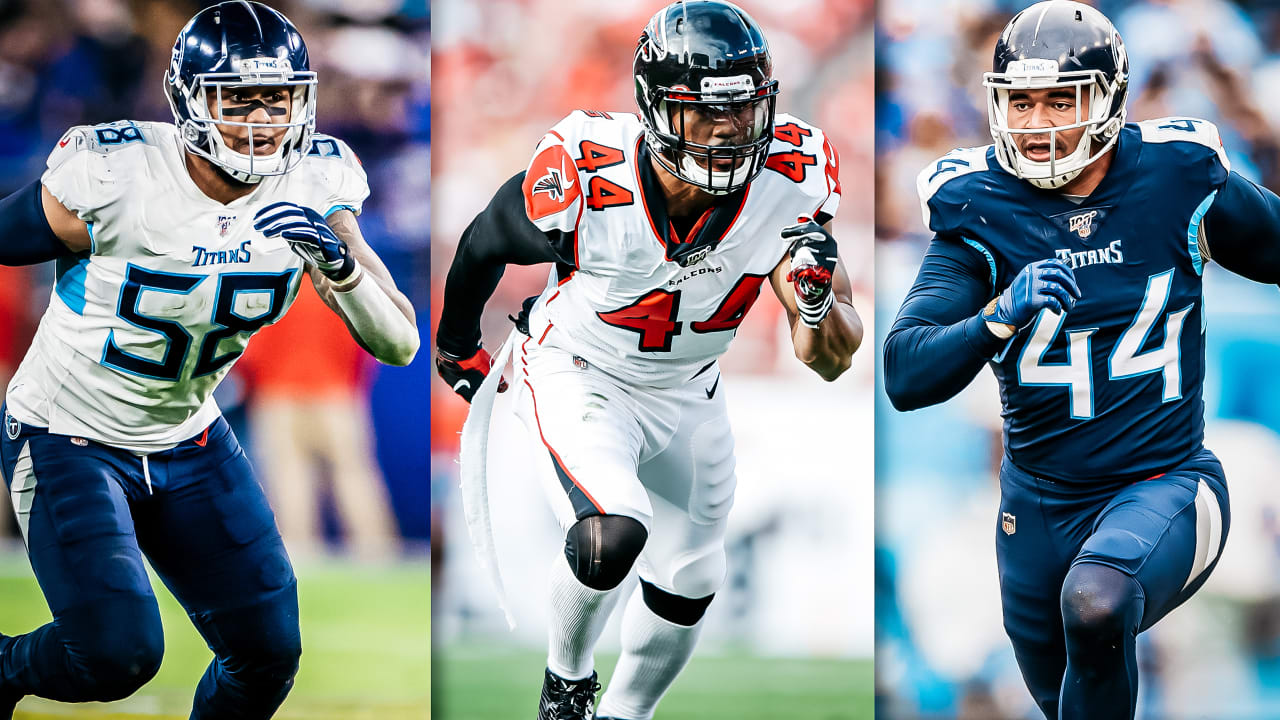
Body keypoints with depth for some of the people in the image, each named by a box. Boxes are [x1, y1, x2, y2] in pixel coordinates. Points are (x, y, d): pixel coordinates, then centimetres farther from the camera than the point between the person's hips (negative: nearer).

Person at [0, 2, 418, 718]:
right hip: (67, 438, -5)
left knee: (268, 653, 1)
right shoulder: (116, 175, -27)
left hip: (188, 441, 5)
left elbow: (399, 343, -13)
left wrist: (339, 262, -31)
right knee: (118, 652, -20)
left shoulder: (313, 187, -12)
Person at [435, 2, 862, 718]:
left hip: (687, 395, 5)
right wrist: (457, 342, 12)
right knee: (613, 536, -29)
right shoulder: (582, 181, -32)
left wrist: (817, 302, -41)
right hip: (578, 381, -5)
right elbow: (484, 244, -7)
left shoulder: (791, 181, -25)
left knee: (687, 586, 16)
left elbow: (832, 360, -17)